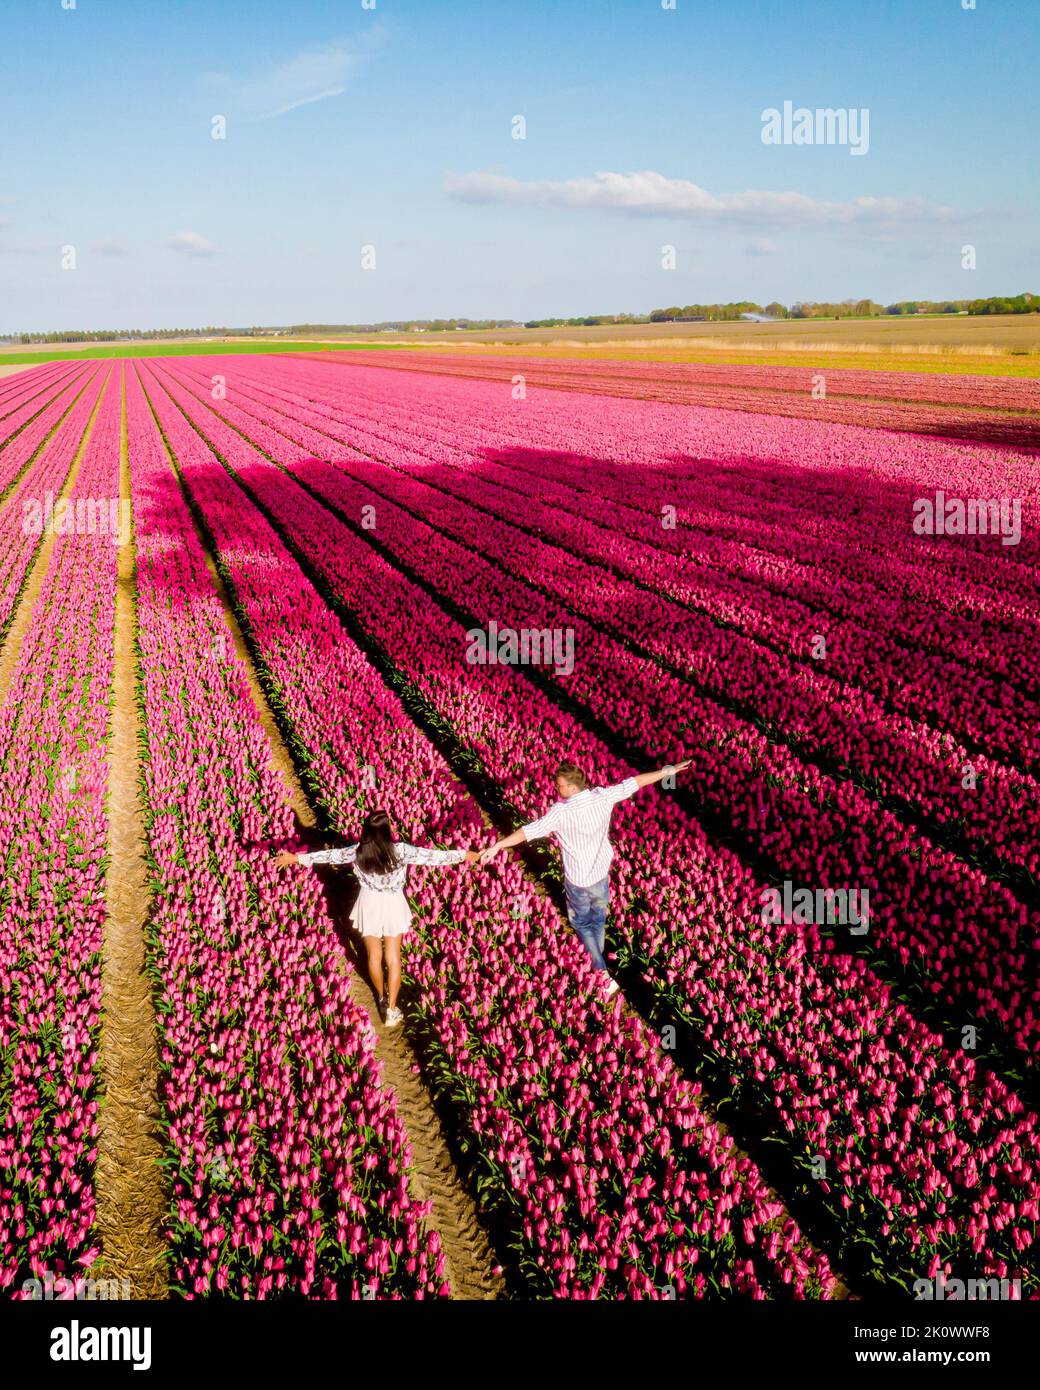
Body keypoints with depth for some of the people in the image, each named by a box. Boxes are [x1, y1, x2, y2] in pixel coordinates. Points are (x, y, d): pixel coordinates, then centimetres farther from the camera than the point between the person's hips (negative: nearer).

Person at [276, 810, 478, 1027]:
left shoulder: (358, 851, -18)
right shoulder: (400, 850, -25)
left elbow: (330, 855, -8)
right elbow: (432, 855, -18)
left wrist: (296, 858, 6)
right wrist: (464, 855, -7)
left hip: (369, 905, 2)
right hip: (393, 906, -1)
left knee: (374, 955, 21)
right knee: (393, 958, 13)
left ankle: (382, 998, 41)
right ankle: (391, 1010, 17)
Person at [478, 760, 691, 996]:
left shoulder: (561, 812, -27)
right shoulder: (602, 796, -15)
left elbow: (530, 831, -30)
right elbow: (635, 782, -4)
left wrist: (497, 846, -29)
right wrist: (667, 771, 7)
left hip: (577, 880, -4)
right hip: (601, 873, 4)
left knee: (582, 923, 19)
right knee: (598, 920, 25)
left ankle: (603, 973, 12)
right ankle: (597, 961, 46)